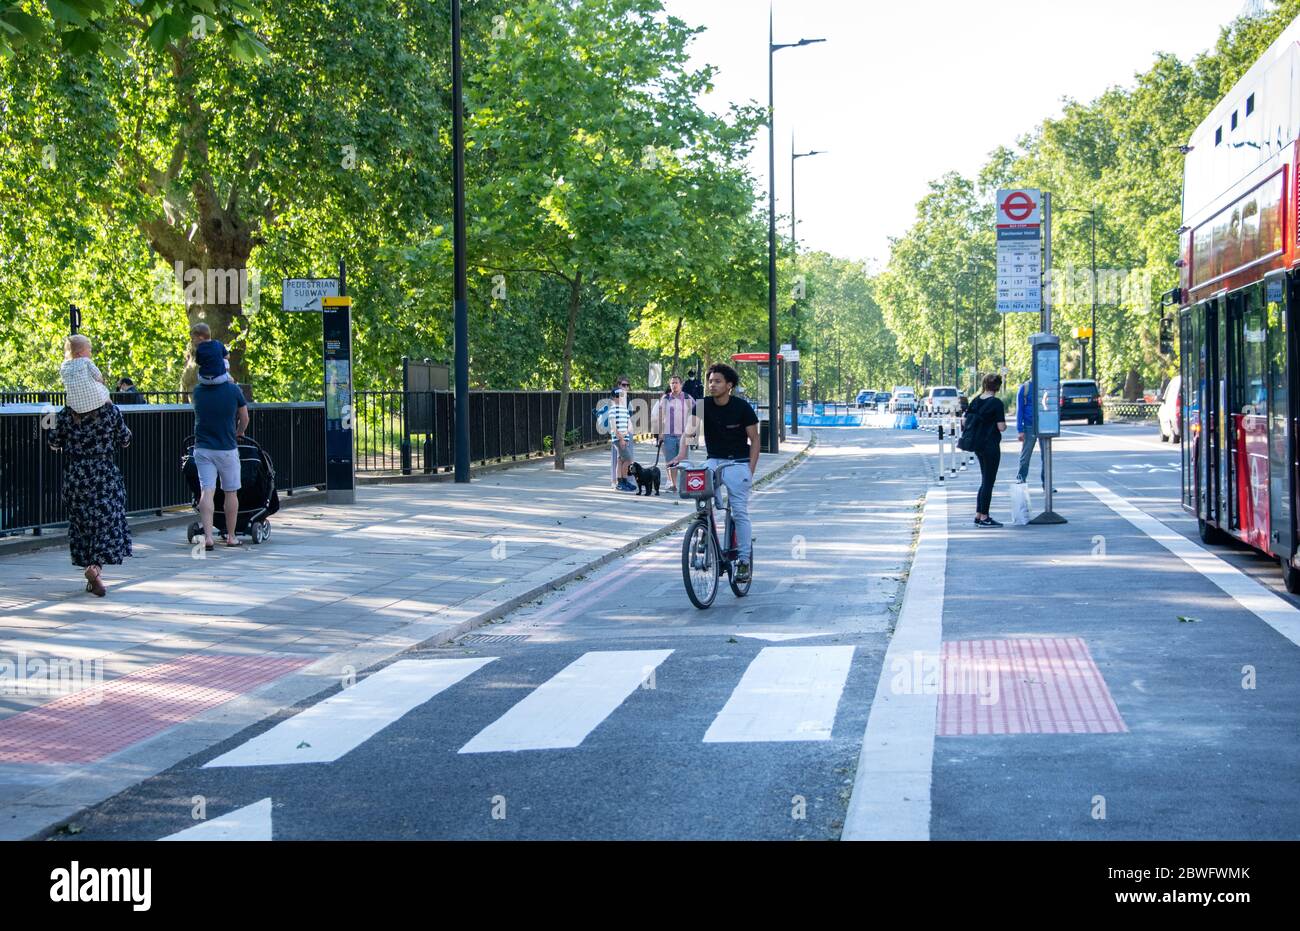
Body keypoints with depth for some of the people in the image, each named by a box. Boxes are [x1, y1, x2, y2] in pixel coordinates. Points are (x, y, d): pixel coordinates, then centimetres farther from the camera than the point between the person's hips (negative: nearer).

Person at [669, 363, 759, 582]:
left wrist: (750, 471, -12)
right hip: (714, 461, 3)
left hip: (738, 463, -3)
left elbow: (754, 440, -4)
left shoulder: (742, 407, -9)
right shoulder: (704, 405, -4)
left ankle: (744, 560, 5)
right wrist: (681, 454, -35)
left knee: (740, 512, -4)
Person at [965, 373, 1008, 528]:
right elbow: (1001, 427, -18)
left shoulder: (976, 401, 5)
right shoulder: (997, 403, -14)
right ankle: (984, 518, 3)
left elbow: (965, 421, 7)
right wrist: (1004, 424, 3)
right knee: (988, 481, 0)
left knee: (985, 480, 18)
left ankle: (978, 515, 19)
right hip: (991, 446, -7)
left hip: (978, 445, 7)